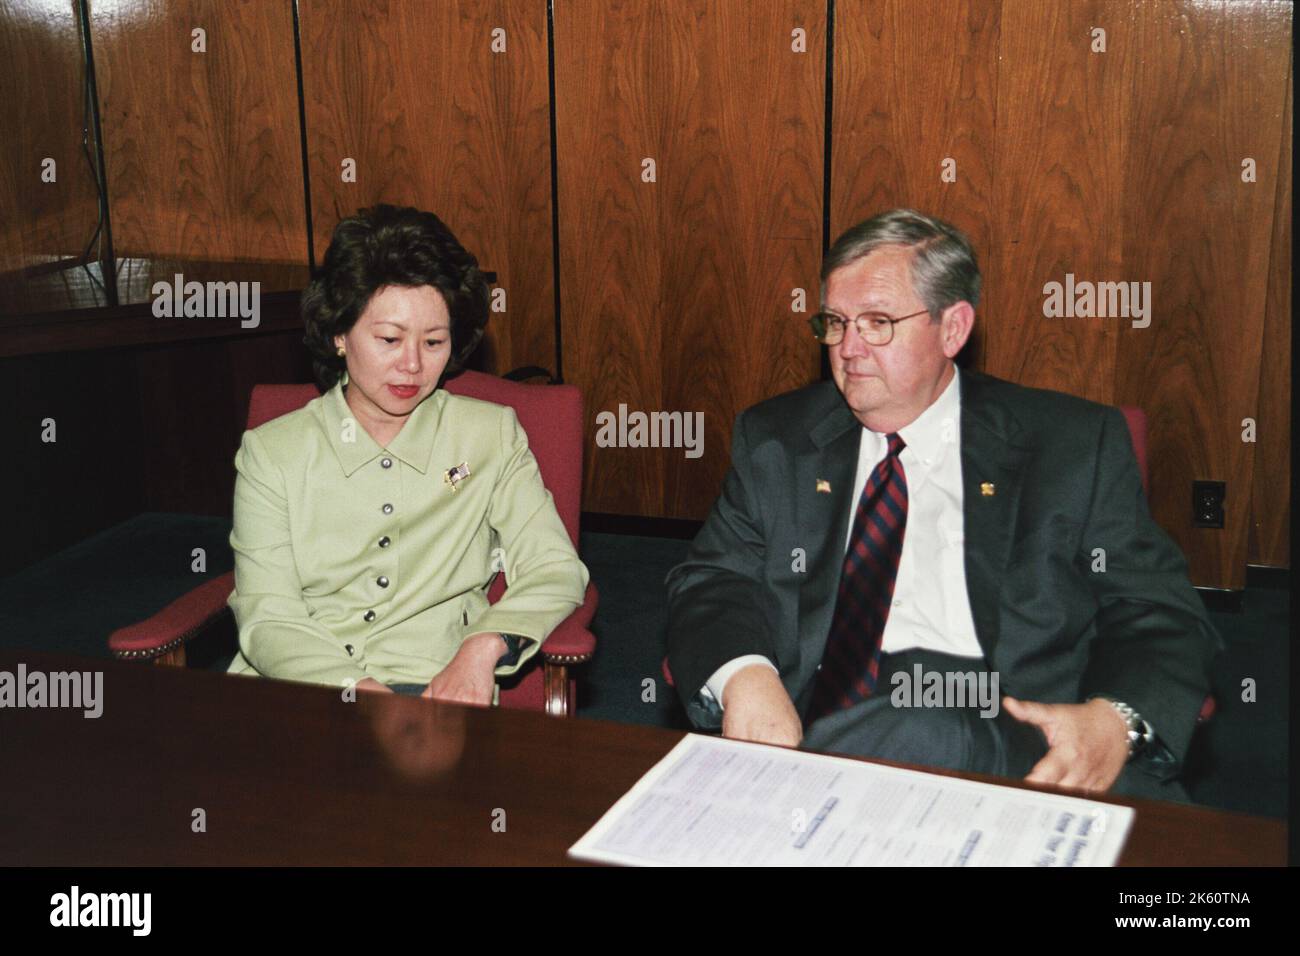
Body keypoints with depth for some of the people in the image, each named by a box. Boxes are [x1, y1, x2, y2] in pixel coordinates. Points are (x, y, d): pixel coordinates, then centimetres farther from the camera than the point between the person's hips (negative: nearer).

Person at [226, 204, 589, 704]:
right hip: (296, 688, 2)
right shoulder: (271, 451, 8)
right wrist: (354, 686, -19)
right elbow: (267, 620, 0)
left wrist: (482, 647, -16)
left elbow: (555, 570, 5)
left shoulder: (492, 434, 11)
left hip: (431, 690, -1)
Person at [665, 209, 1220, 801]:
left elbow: (1160, 617, 7)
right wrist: (743, 675, -14)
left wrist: (1115, 720, -16)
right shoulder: (773, 441, 17)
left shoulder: (1076, 446, 10)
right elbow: (711, 582, 10)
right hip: (801, 729, 1)